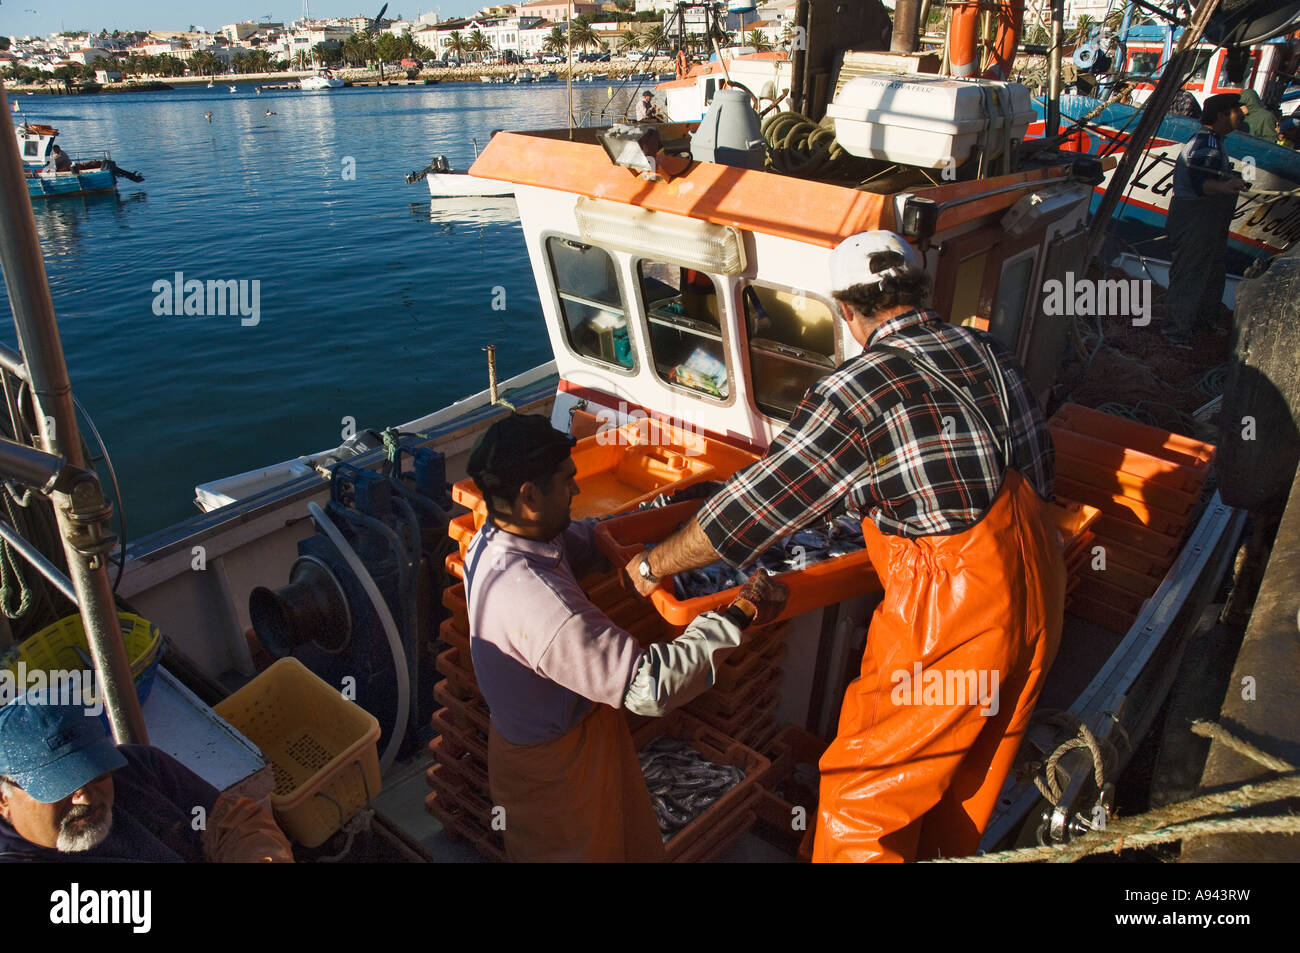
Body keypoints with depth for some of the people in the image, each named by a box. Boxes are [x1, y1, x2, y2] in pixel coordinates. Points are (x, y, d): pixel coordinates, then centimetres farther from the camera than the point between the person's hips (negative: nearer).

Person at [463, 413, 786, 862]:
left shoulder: (493, 538, -11)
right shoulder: (535, 601, -41)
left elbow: (578, 537, 10)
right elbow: (650, 685, -40)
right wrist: (738, 615, -33)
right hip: (555, 762, -8)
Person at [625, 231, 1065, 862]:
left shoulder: (857, 390, -17)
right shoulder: (988, 350, 5)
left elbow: (755, 504, -16)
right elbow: (1041, 466, 15)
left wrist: (653, 565, -3)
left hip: (954, 613, -8)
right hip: (1039, 593, 8)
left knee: (861, 793, 10)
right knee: (972, 776, 28)